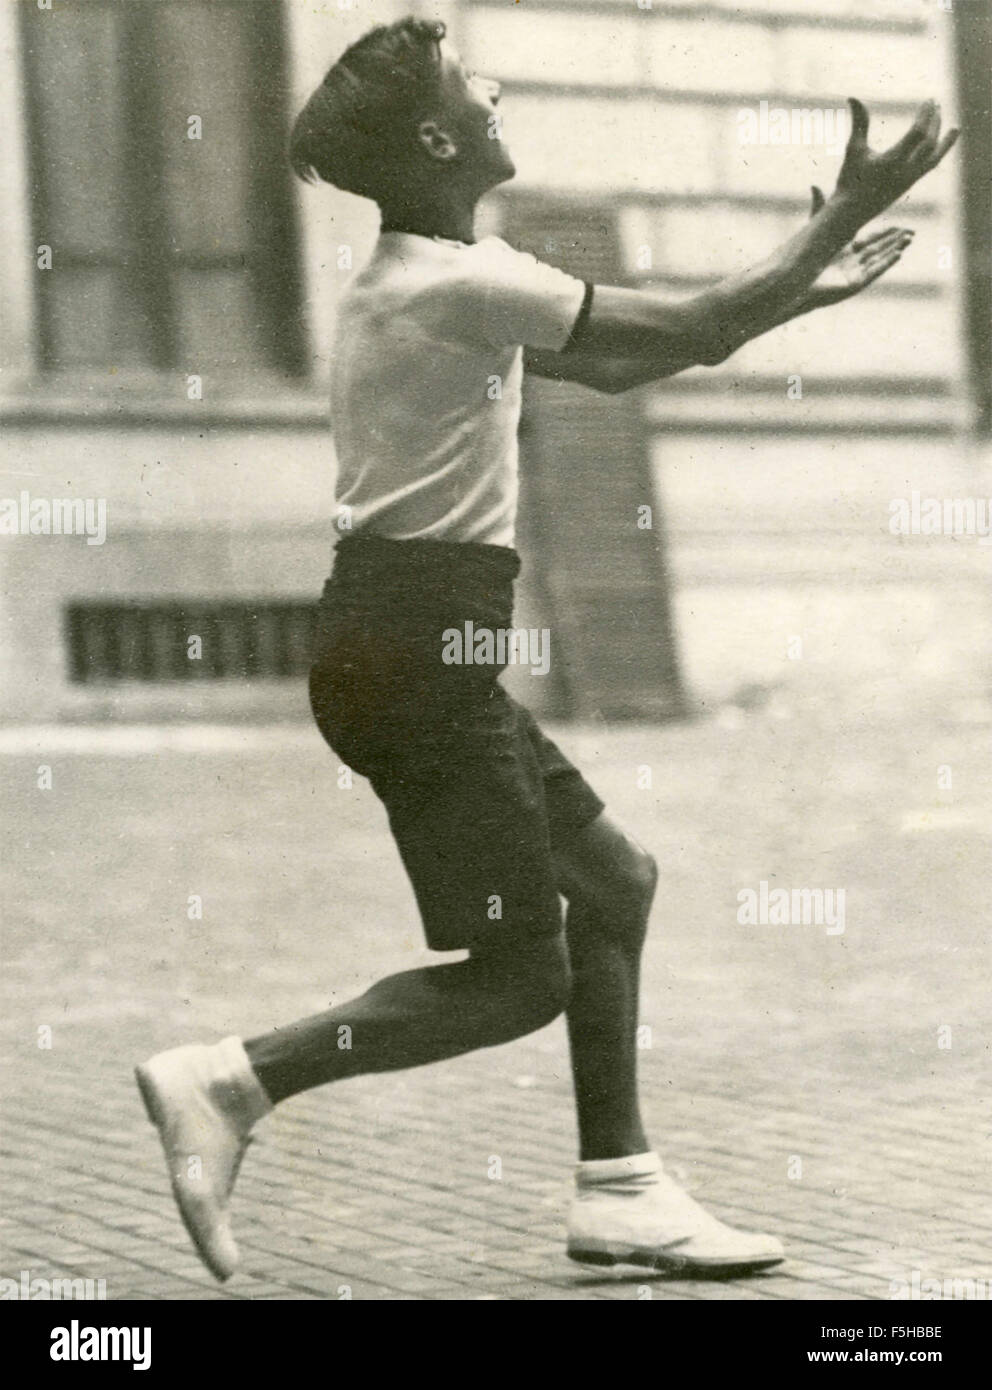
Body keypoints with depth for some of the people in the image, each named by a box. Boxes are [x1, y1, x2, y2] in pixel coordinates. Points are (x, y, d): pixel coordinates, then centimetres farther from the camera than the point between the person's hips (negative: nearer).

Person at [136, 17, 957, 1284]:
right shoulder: (458, 285, -16)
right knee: (517, 978, -4)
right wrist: (846, 212, -3)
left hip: (411, 645, 10)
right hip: (418, 647, -10)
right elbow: (698, 334, -13)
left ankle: (618, 1191, 19)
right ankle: (231, 1081, -7)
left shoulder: (423, 278, 14)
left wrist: (799, 292, 23)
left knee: (612, 881, 15)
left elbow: (611, 363, 24)